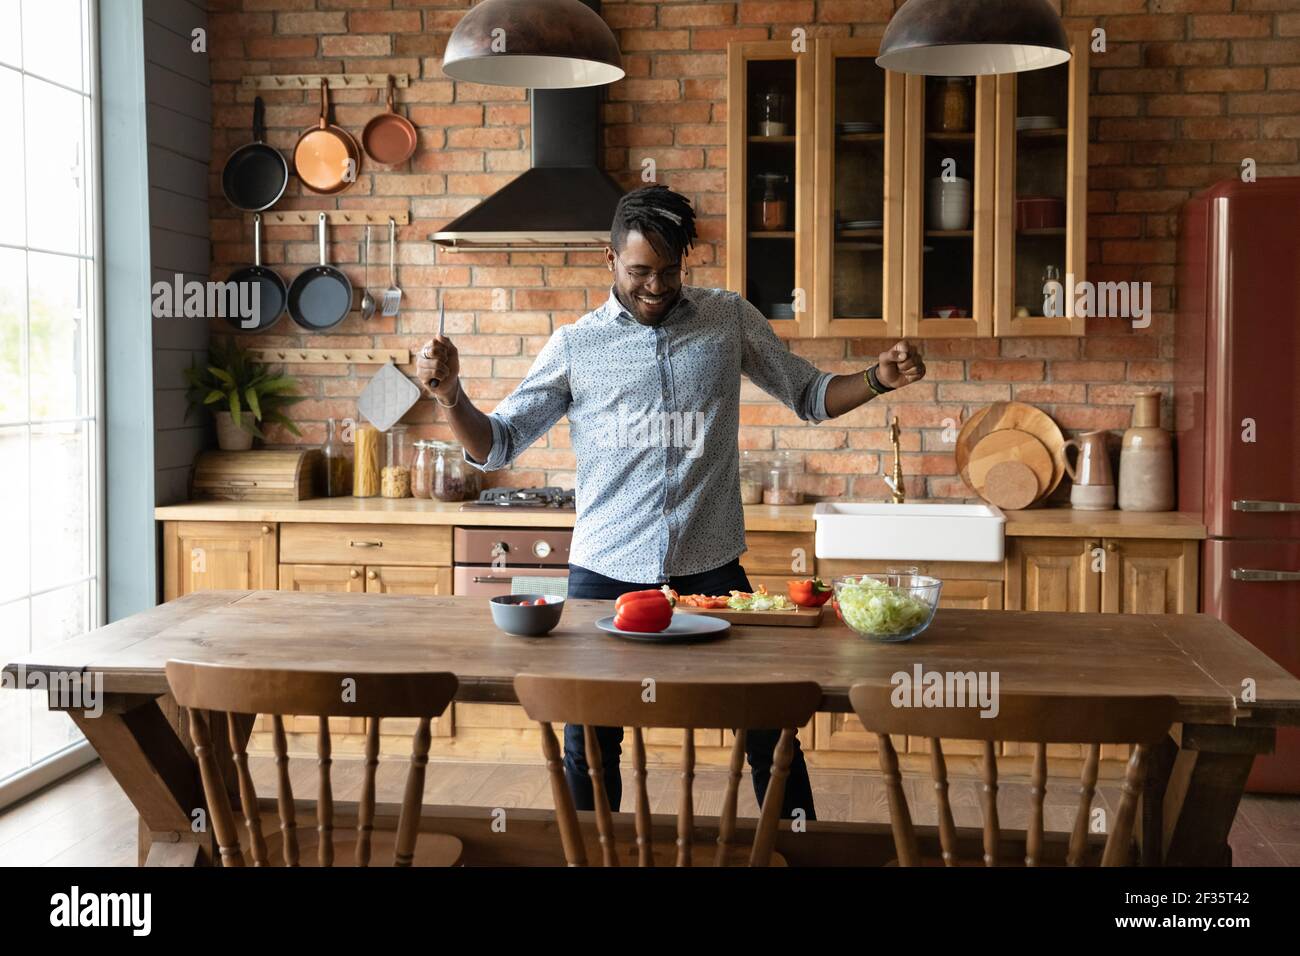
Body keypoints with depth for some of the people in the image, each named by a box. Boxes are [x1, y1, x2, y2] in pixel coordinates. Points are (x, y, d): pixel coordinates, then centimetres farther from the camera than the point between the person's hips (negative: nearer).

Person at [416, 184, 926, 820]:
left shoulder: (729, 320, 6)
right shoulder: (574, 346, 3)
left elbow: (808, 394, 13)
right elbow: (495, 445, 3)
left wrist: (878, 380, -4)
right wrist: (448, 393, -15)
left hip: (711, 568, 0)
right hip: (605, 572, 0)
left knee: (770, 730, 5)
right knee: (589, 746, 9)